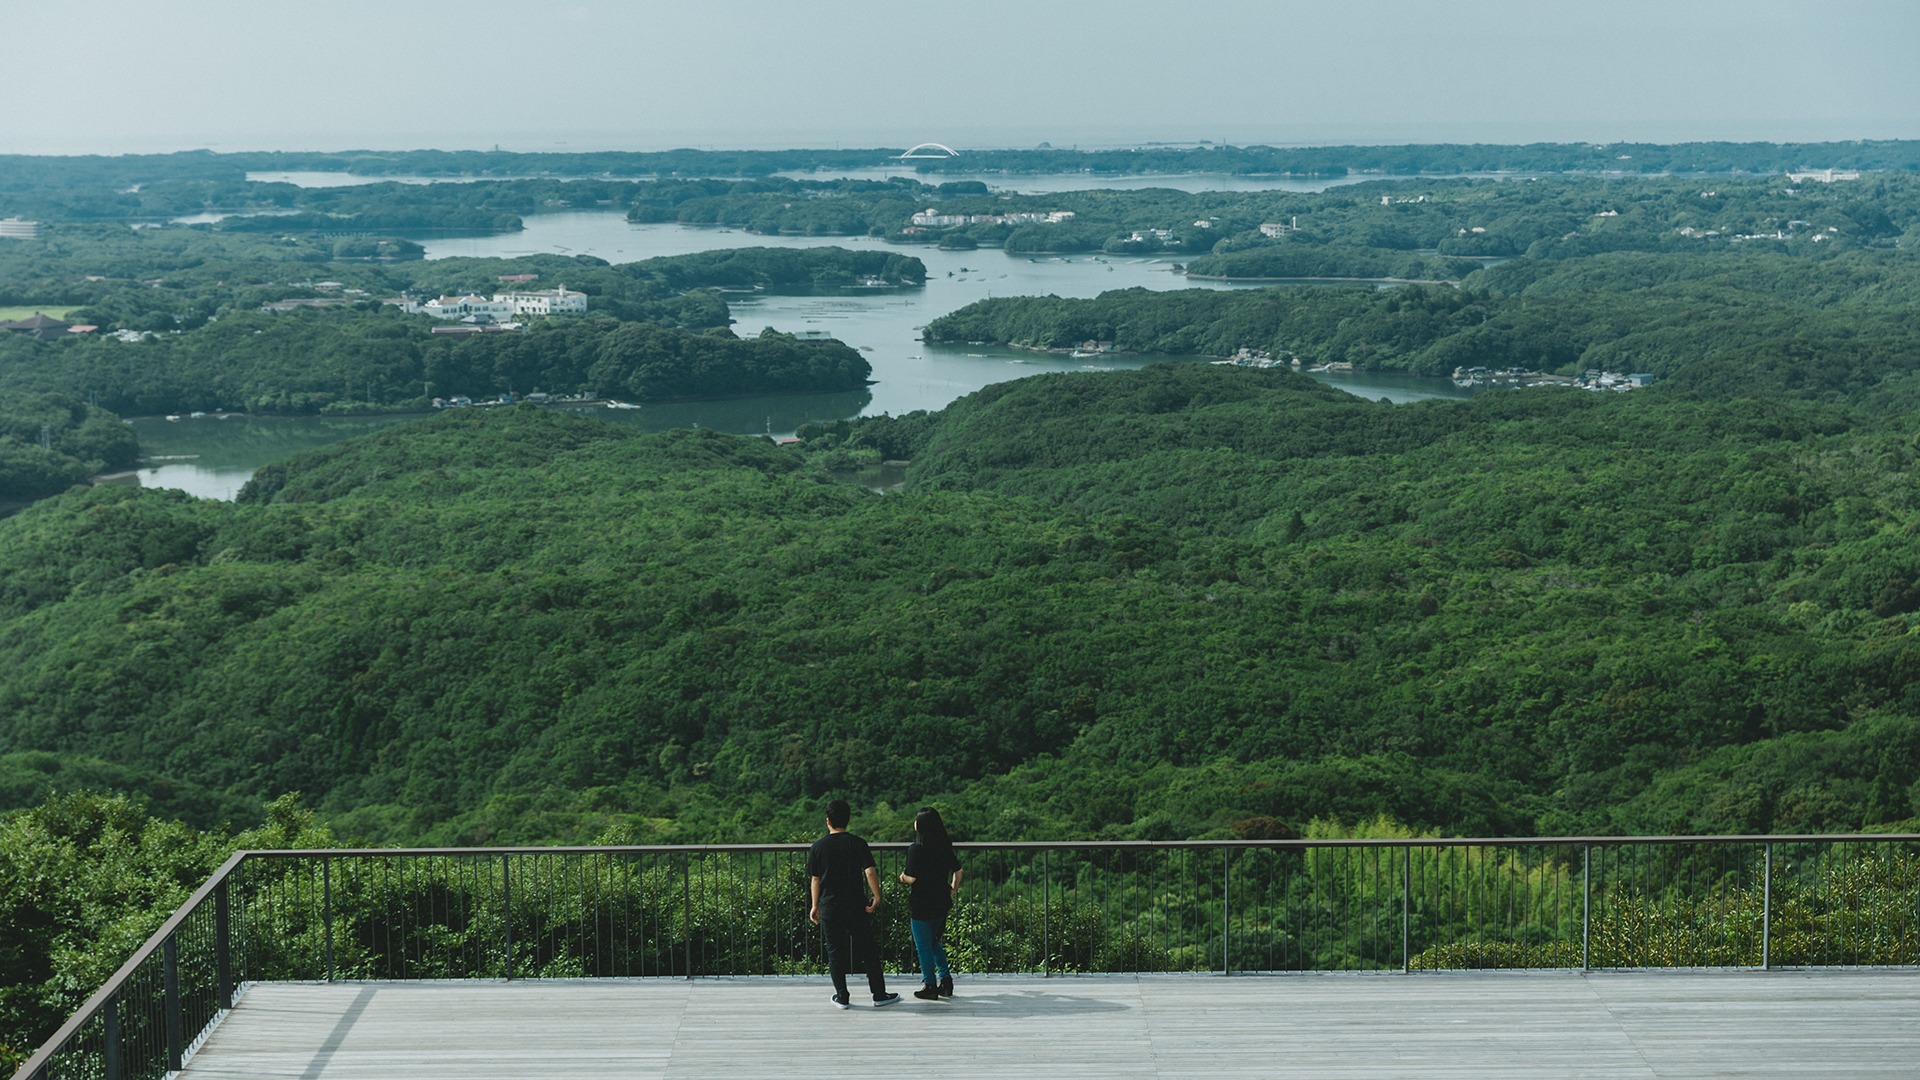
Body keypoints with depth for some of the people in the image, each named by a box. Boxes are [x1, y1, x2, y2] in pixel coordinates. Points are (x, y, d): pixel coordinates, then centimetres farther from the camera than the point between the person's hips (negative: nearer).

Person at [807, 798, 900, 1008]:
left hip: (830, 907, 1)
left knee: (835, 952, 9)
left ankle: (842, 997, 11)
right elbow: (870, 872, -14)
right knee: (868, 950, 7)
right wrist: (877, 897, -5)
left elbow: (815, 879, 4)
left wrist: (815, 906, 13)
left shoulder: (817, 847, -1)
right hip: (856, 906, -1)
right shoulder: (857, 843, -5)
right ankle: (879, 995, 11)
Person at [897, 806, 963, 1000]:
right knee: (936, 943, 22)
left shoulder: (915, 849, -17)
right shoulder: (945, 847, 1)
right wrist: (953, 888, 25)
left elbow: (912, 878, -19)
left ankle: (930, 986, 11)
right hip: (941, 903, 6)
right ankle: (946, 980, 18)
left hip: (920, 905, -6)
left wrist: (903, 878, 2)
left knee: (924, 947, 6)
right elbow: (957, 870, 10)